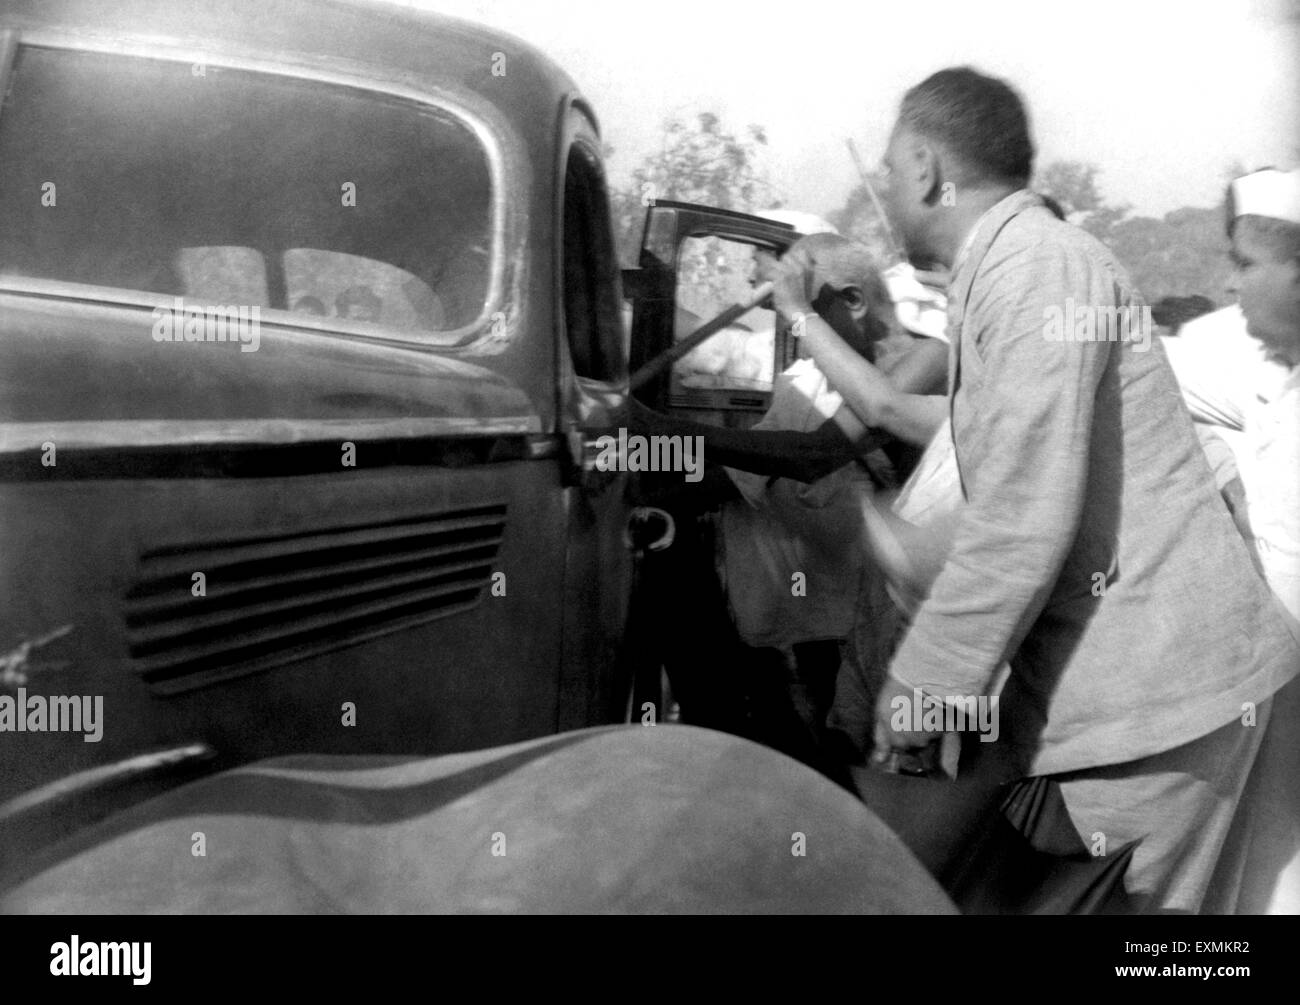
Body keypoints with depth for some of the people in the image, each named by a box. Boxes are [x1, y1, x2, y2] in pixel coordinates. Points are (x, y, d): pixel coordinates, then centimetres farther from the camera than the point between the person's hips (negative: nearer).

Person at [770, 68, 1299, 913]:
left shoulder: (1040, 262, -15)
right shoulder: (1000, 273, 17)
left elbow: (1023, 524, -22)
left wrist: (921, 687, -15)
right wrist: (803, 316, 33)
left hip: (1157, 683, -10)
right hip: (1100, 674, 10)